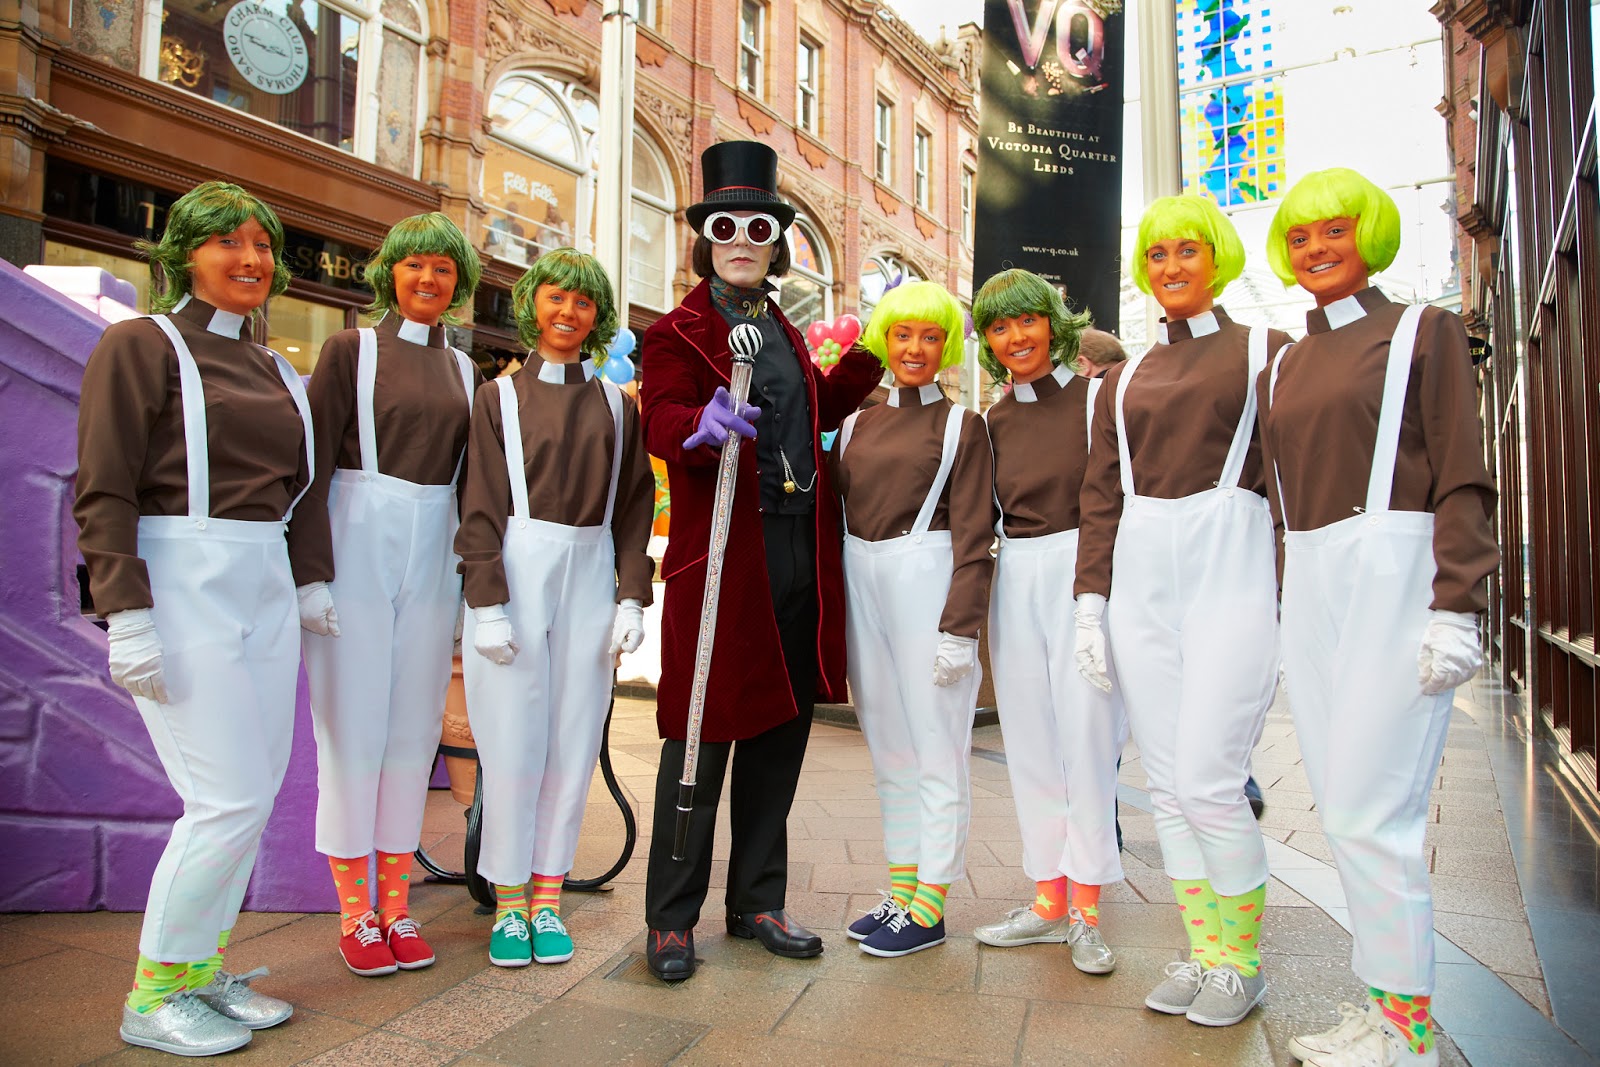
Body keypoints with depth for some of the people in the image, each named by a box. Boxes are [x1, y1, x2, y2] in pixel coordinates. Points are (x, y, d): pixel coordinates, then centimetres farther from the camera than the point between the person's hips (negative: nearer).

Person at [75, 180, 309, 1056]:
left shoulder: (274, 371, 16)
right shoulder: (140, 345, -2)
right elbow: (103, 494, -10)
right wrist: (128, 615, -18)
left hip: (266, 592, 7)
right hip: (183, 590, -7)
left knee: (253, 796, 8)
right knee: (226, 801, -8)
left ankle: (202, 969, 25)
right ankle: (151, 998, 11)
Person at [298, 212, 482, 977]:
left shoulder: (462, 370, 13)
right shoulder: (351, 349, 1)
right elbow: (314, 467, -5)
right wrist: (314, 574, -13)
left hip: (432, 556, 4)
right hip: (358, 547, -4)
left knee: (415, 729, 7)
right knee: (353, 727, 0)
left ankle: (396, 906, 18)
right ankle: (354, 913, 14)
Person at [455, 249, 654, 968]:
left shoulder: (616, 405, 13)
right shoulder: (499, 397, 6)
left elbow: (634, 507, 10)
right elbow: (481, 509, -1)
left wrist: (632, 595, 0)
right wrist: (487, 603, -10)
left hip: (590, 578, 2)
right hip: (516, 571, -2)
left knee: (574, 744, 4)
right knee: (513, 741, 0)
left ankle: (547, 901, 17)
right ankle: (509, 904, 15)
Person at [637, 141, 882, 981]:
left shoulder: (783, 333, 21)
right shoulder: (677, 333, 1)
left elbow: (820, 409, 31)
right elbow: (660, 420, -15)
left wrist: (873, 347, 22)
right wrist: (700, 426, -37)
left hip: (801, 556, 7)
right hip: (720, 556, -6)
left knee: (780, 733, 11)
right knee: (703, 737, -1)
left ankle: (757, 903, 26)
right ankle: (671, 918, 14)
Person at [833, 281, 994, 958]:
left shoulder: (961, 425, 1)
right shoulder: (857, 425, 15)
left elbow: (973, 535, -6)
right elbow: (835, 512, 14)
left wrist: (960, 626, -15)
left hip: (926, 586, -5)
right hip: (862, 588, 6)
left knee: (937, 751, 1)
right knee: (889, 752, 13)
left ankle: (929, 909, 12)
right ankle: (901, 889, 26)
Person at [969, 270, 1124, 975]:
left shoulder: (1094, 397, 0)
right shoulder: (993, 421, 12)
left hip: (1084, 570, -4)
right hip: (1015, 581, 5)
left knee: (1086, 737, -3)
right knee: (1030, 744, 8)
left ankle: (1084, 911, 11)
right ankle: (1048, 900, 21)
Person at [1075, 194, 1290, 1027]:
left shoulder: (1263, 351, 7)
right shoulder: (1125, 380, 17)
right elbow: (1101, 496, 14)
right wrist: (1090, 600, 6)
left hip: (1229, 568, -4)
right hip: (1140, 577, 5)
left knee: (1208, 783, -7)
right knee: (1167, 785, 6)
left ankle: (1242, 960, 15)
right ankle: (1202, 950, 22)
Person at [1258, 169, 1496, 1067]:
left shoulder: (1422, 332, 3)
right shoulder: (1283, 369, 18)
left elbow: (1464, 481, -6)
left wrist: (1456, 608, -15)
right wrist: (1279, 611, 13)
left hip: (1394, 576, -6)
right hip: (1311, 588, 6)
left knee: (1373, 809, -7)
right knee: (1346, 812, 9)